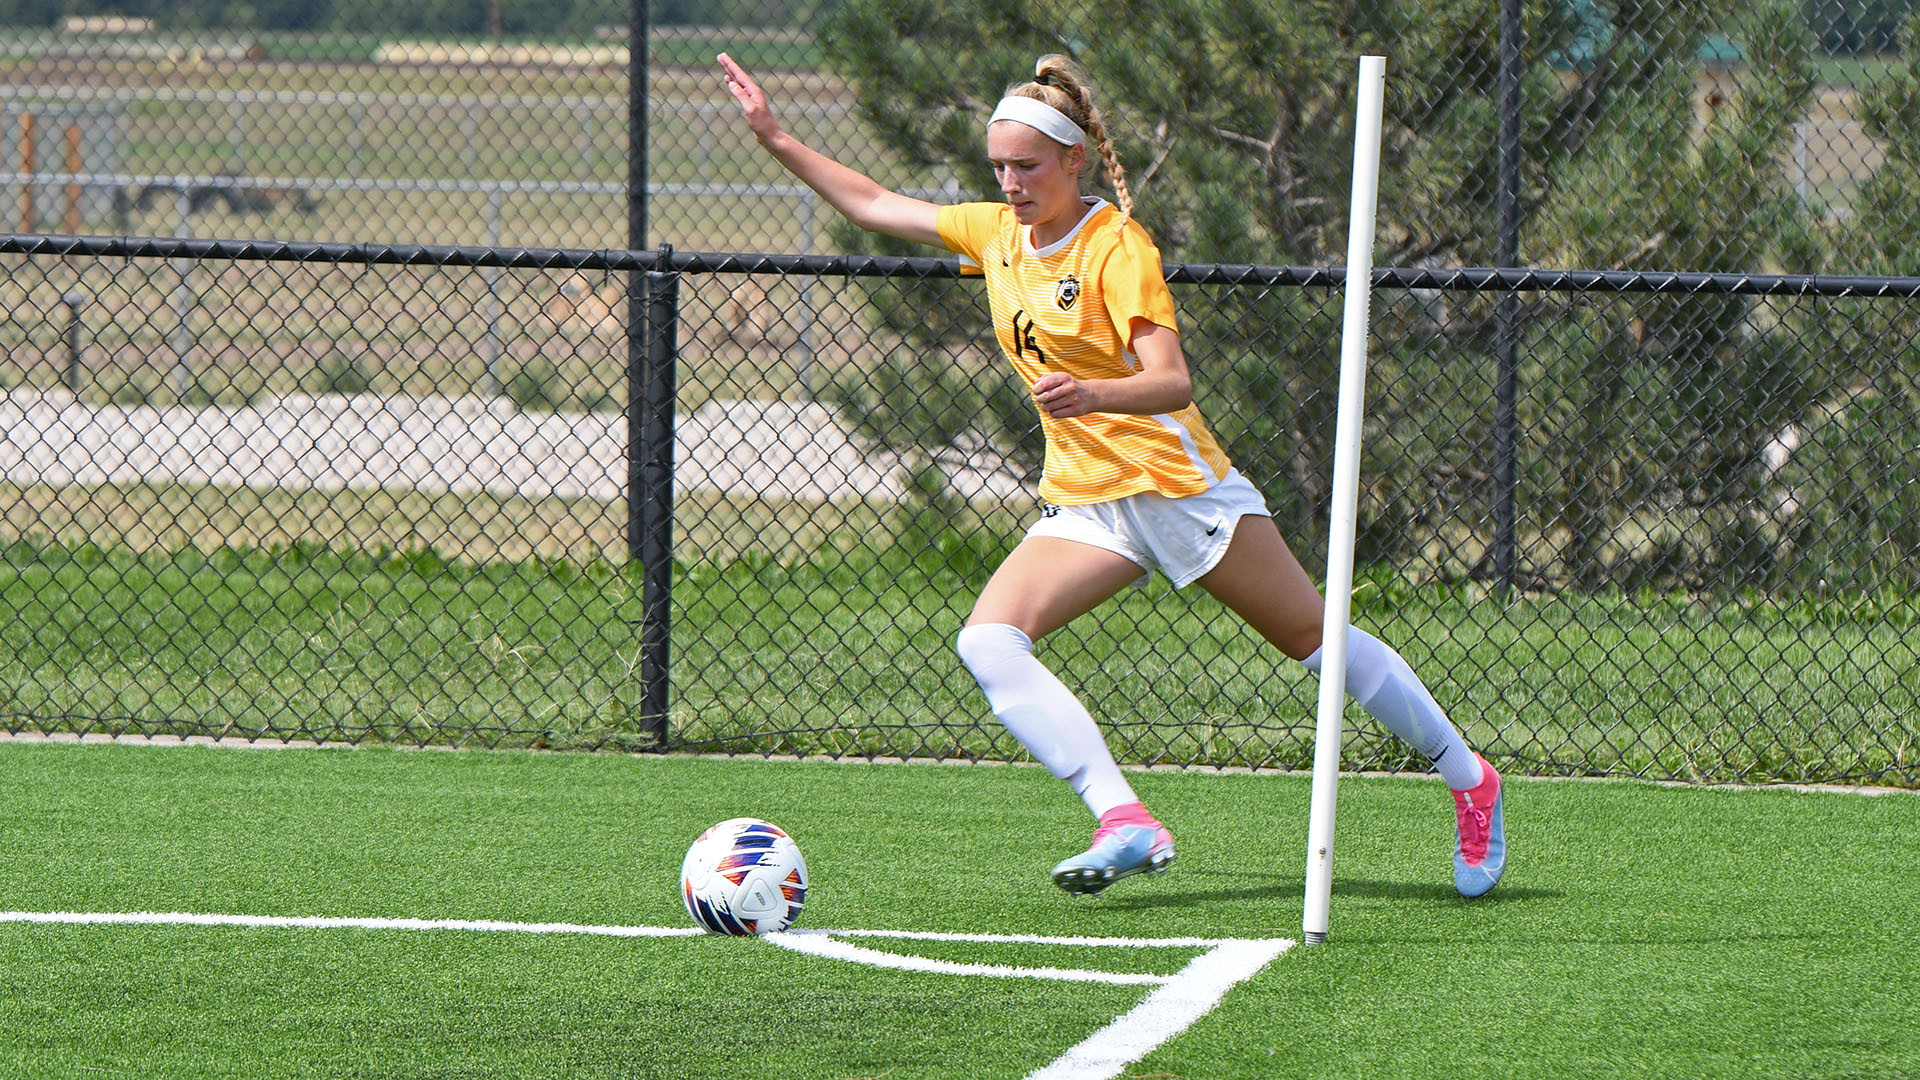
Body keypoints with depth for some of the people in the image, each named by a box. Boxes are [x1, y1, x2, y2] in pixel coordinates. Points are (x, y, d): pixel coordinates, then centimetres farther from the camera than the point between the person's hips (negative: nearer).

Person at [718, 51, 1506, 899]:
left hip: (1175, 481, -6)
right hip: (1084, 502, 6)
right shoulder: (997, 233, 5)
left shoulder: (1117, 247, -15)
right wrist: (774, 139, 9)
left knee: (1316, 640, 4)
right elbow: (872, 206, 16)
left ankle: (1468, 780, 24)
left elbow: (1172, 383, -26)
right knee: (988, 643, -17)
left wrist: (1094, 395, -45)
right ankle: (1124, 822, -27)